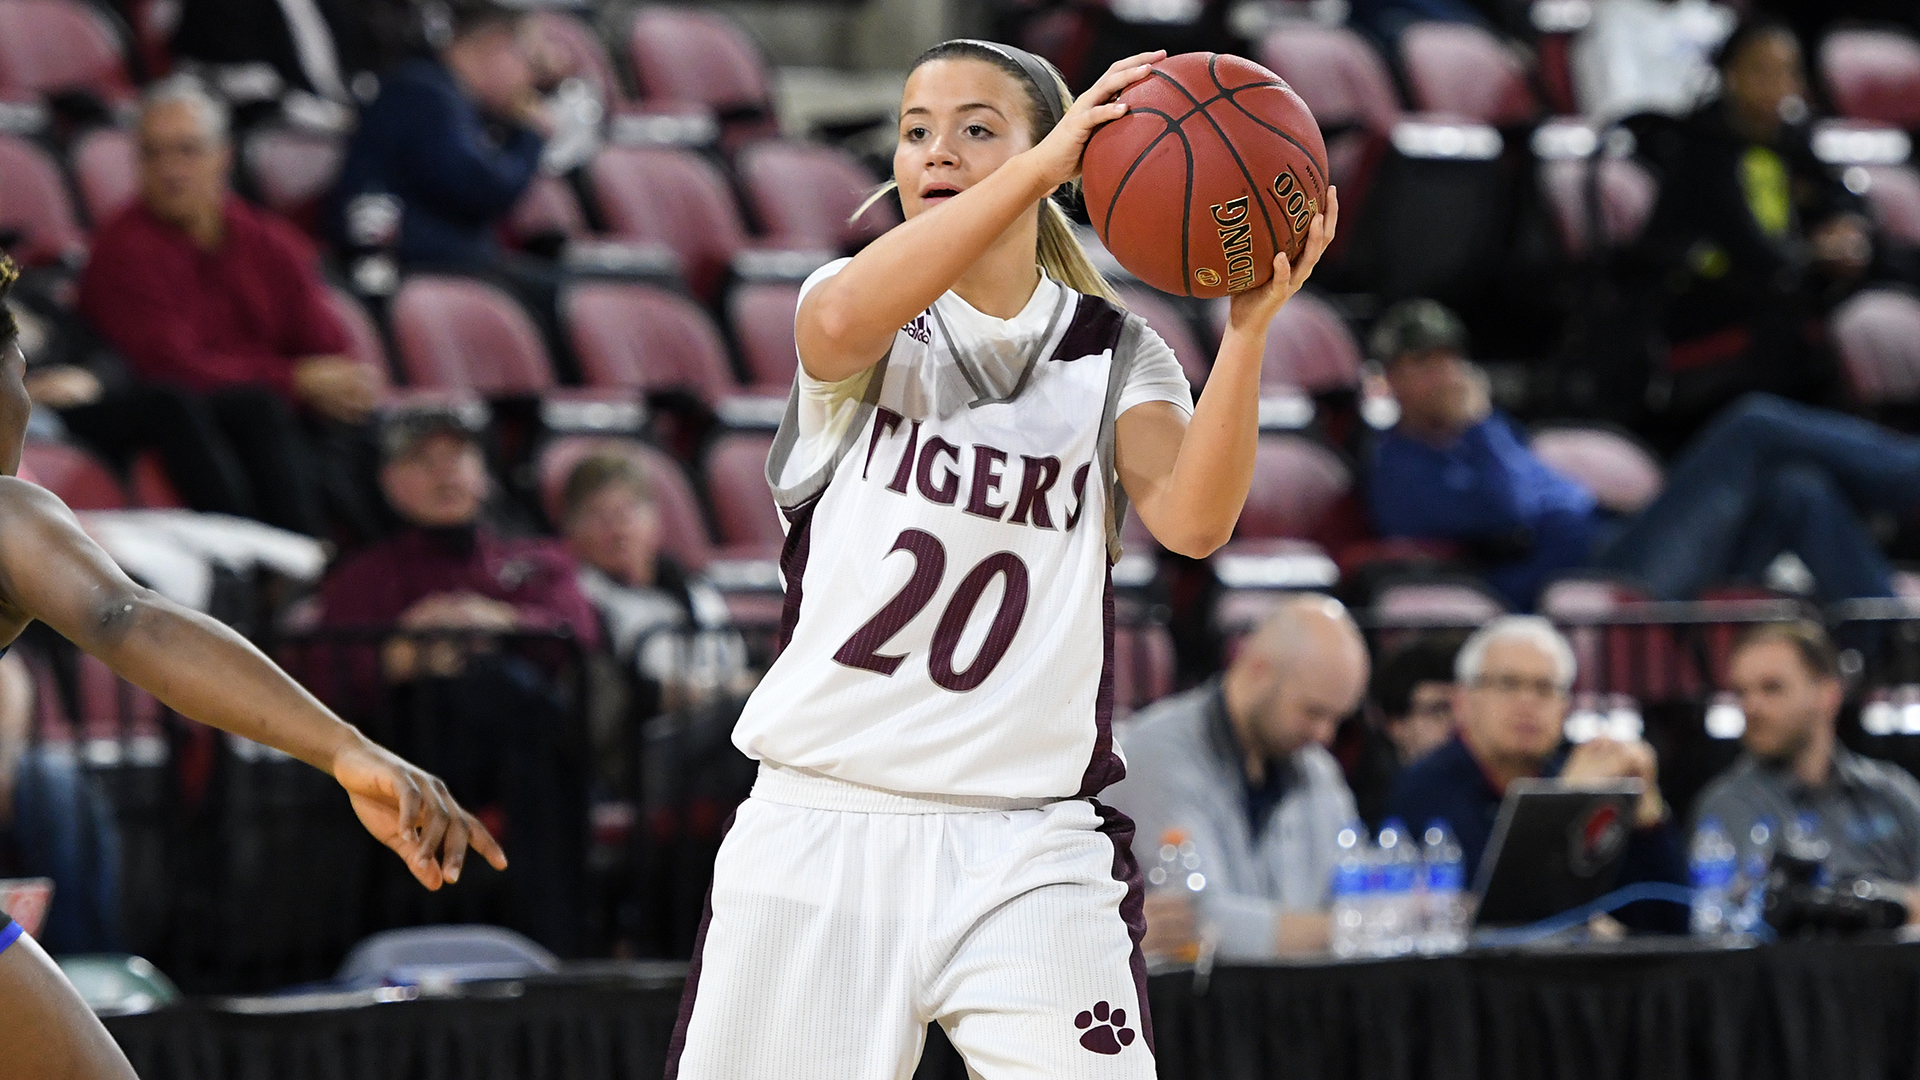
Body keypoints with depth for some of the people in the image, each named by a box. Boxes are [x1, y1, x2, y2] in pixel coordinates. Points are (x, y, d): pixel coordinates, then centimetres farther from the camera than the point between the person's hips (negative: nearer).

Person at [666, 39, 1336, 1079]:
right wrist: (1045, 165, -28)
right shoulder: (860, 315, 7)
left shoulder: (1115, 356, 9)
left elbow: (1192, 520, -10)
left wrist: (1247, 328, -26)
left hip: (1029, 848, 0)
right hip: (821, 826, 0)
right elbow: (842, 323, -20)